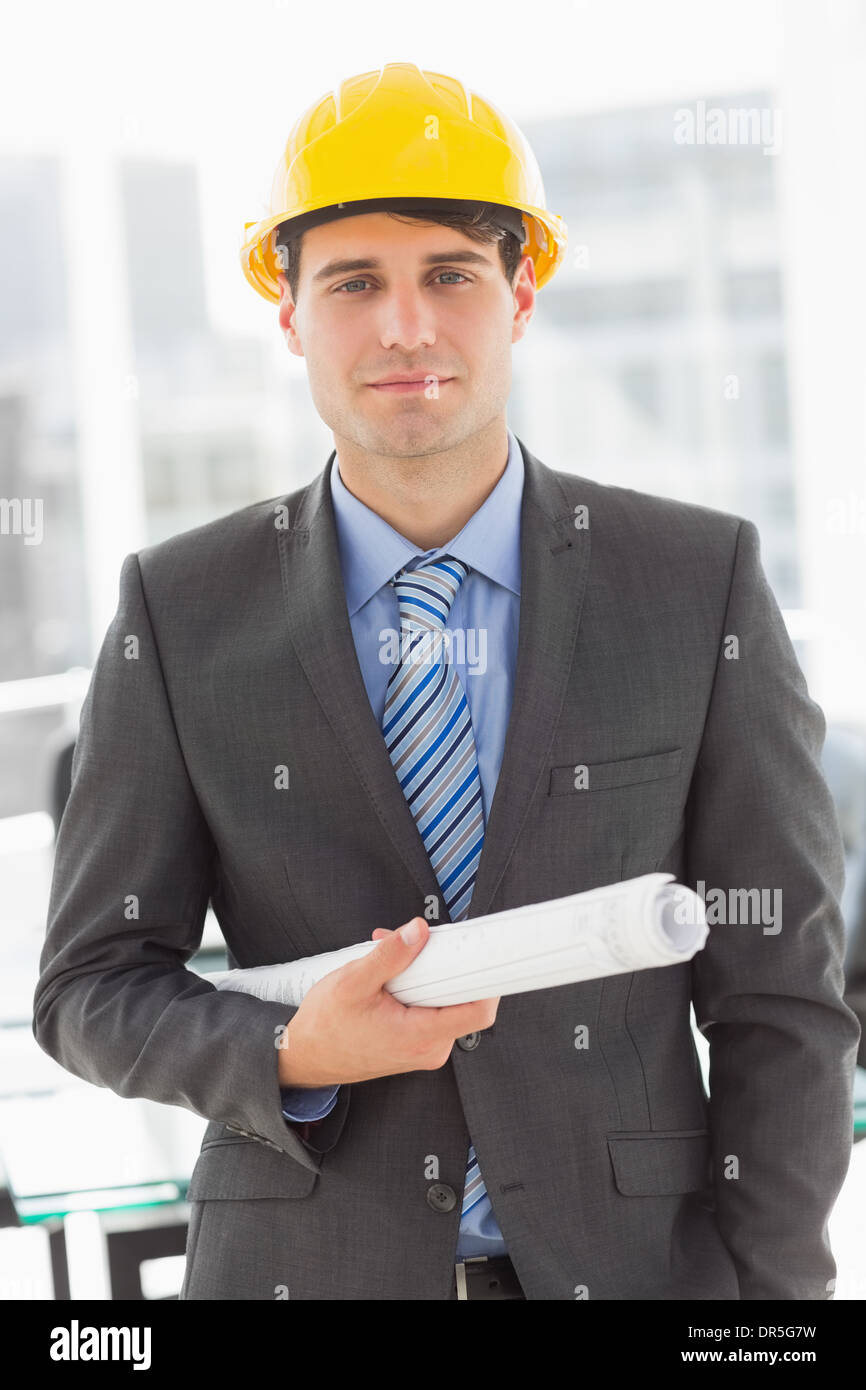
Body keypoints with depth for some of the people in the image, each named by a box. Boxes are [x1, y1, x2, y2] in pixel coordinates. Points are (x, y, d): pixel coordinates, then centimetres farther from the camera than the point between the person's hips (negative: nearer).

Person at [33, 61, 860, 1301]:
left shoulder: (700, 585, -3)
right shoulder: (183, 614, -2)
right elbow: (93, 990, 1)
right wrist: (294, 1057, -18)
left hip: (629, 1261, 0)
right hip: (308, 1264, 0)